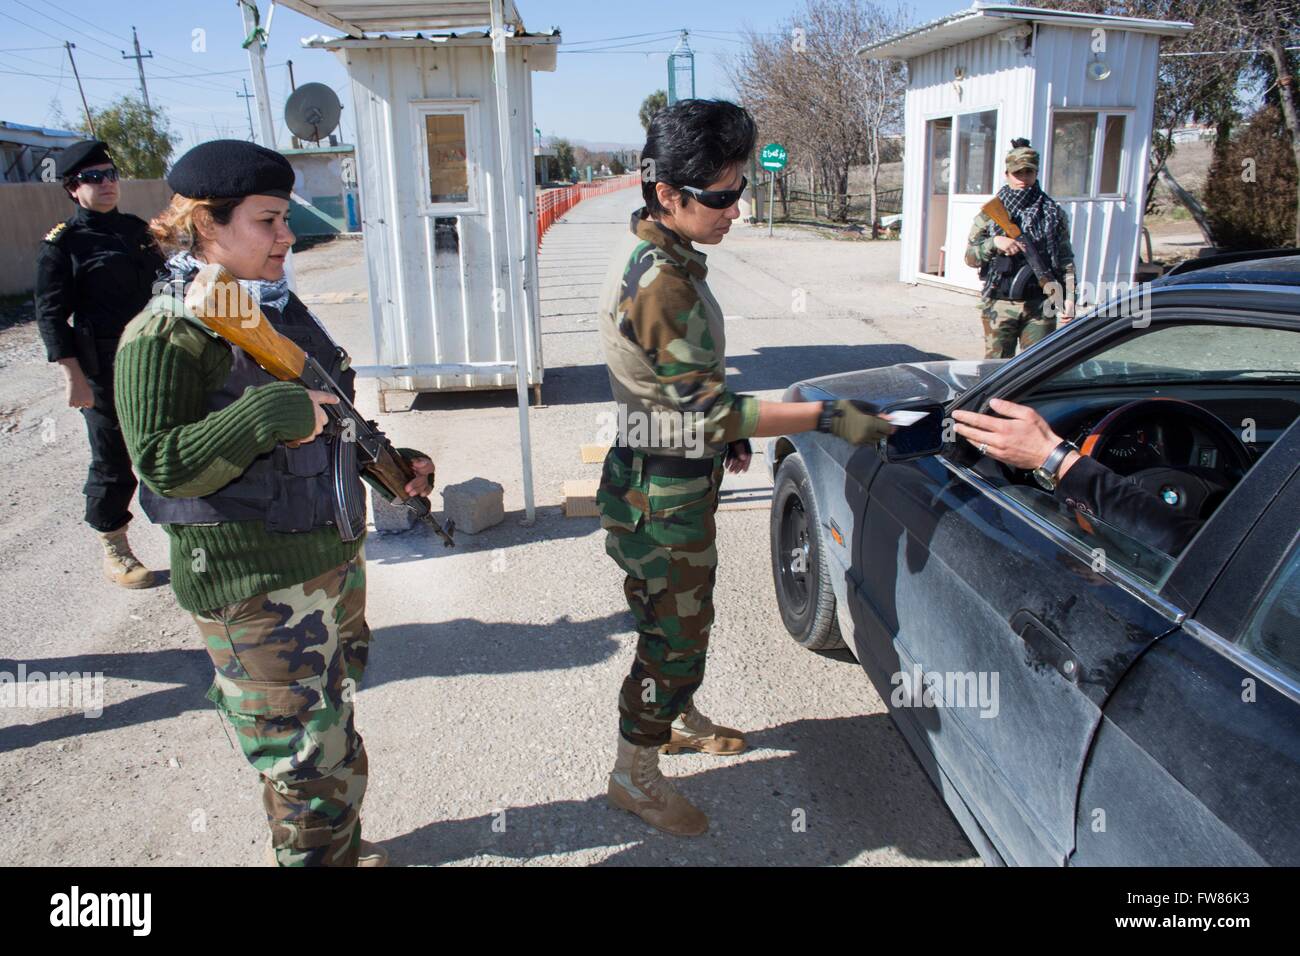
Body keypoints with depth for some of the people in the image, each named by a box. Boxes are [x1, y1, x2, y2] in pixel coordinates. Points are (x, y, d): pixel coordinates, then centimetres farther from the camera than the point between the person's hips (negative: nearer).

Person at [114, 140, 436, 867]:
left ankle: (344, 847, 44)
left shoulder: (283, 307, 8)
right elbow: (162, 465, -23)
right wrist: (266, 415, -31)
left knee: (335, 727, 24)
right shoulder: (166, 336, -16)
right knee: (305, 762, 4)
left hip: (335, 555, 8)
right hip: (255, 588, -8)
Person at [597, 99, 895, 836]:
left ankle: (680, 718, 47)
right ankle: (635, 773, 23)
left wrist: (726, 431, 15)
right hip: (661, 492, -10)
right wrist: (826, 416, -27)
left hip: (679, 478, 10)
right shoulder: (660, 284, -27)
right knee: (675, 631, 5)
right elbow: (709, 409, -28)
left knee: (684, 616, 25)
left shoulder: (661, 257, 5)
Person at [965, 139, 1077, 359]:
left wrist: (1069, 298, -2)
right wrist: (994, 243, -13)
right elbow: (970, 258, 4)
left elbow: (1066, 261, 8)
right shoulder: (990, 213, 6)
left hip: (1039, 307, 1)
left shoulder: (1053, 213, 8)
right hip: (999, 305, 0)